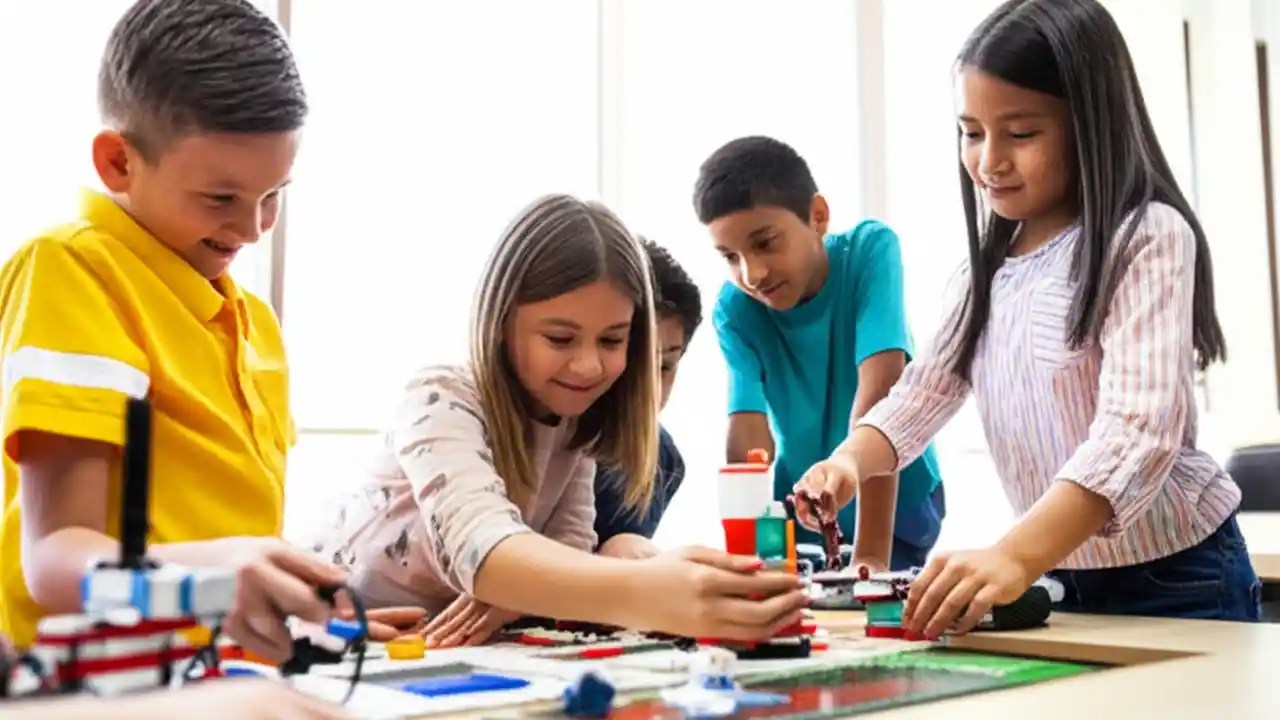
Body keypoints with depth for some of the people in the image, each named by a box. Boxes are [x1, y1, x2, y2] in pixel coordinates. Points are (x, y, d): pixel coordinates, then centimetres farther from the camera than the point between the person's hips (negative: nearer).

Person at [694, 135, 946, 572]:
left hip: (896, 505, -2)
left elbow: (880, 391, -32)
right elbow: (748, 440, -24)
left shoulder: (869, 250, -21)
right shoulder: (733, 309, -15)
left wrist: (872, 552, -39)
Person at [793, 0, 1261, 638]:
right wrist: (850, 462, -20)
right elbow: (924, 390, 1)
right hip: (1060, 580, 6)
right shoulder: (995, 256, 5)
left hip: (1175, 585, -6)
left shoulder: (1148, 238, -17)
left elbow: (1138, 432, -29)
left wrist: (1015, 556, -44)